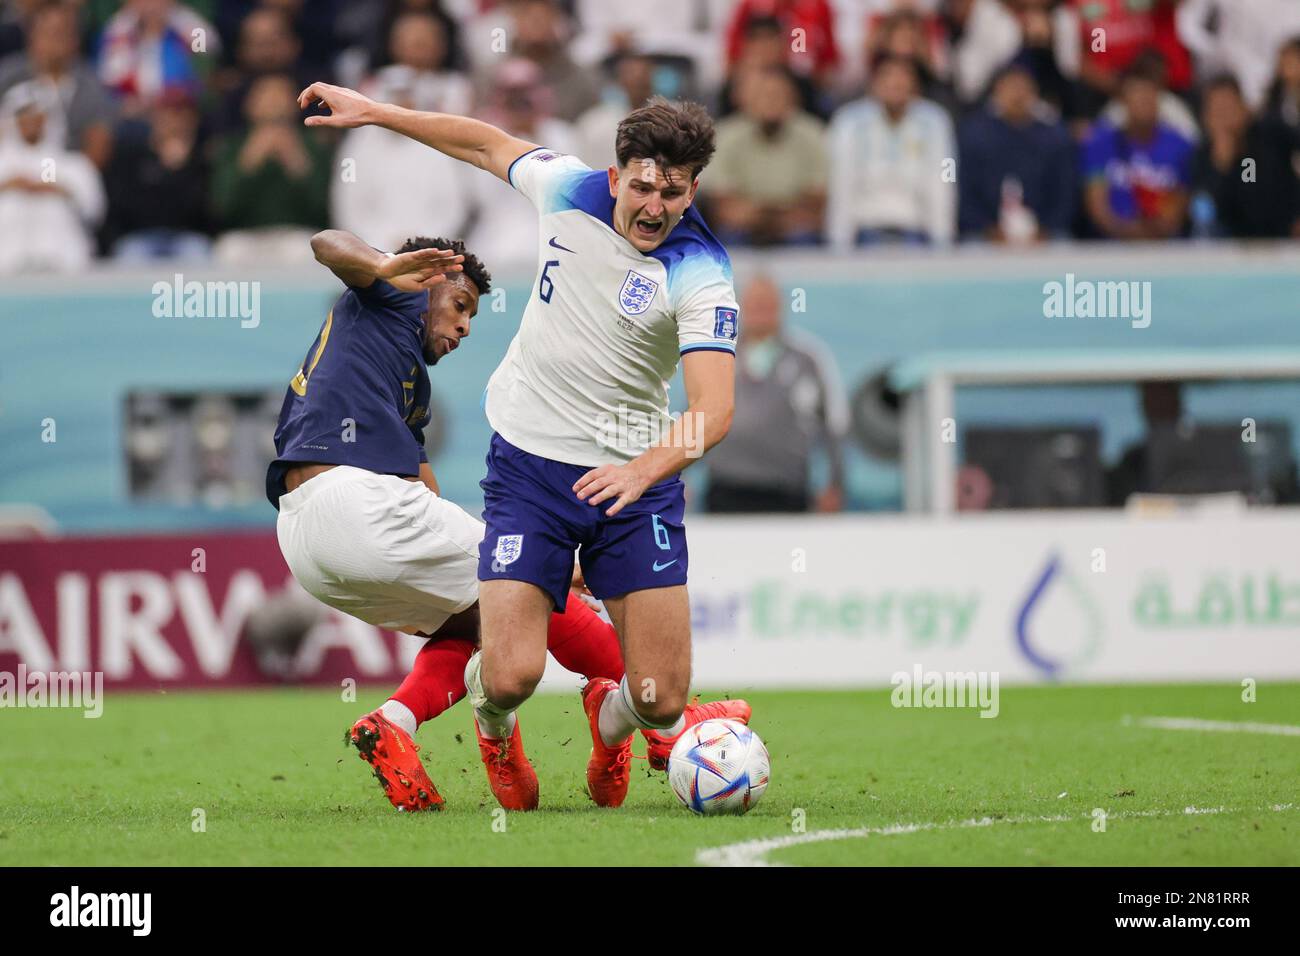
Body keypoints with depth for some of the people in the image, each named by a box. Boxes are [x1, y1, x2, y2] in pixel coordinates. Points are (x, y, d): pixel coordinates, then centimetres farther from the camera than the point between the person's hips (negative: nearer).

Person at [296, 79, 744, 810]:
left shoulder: (701, 273, -17)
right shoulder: (568, 189, -6)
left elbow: (715, 410, -29)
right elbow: (491, 145, 15)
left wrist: (645, 469, -46)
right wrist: (373, 111, 19)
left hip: (634, 479, -1)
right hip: (530, 466, 1)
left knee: (663, 702, -6)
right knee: (511, 677, -14)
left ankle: (609, 719, 33)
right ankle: (490, 715, 26)